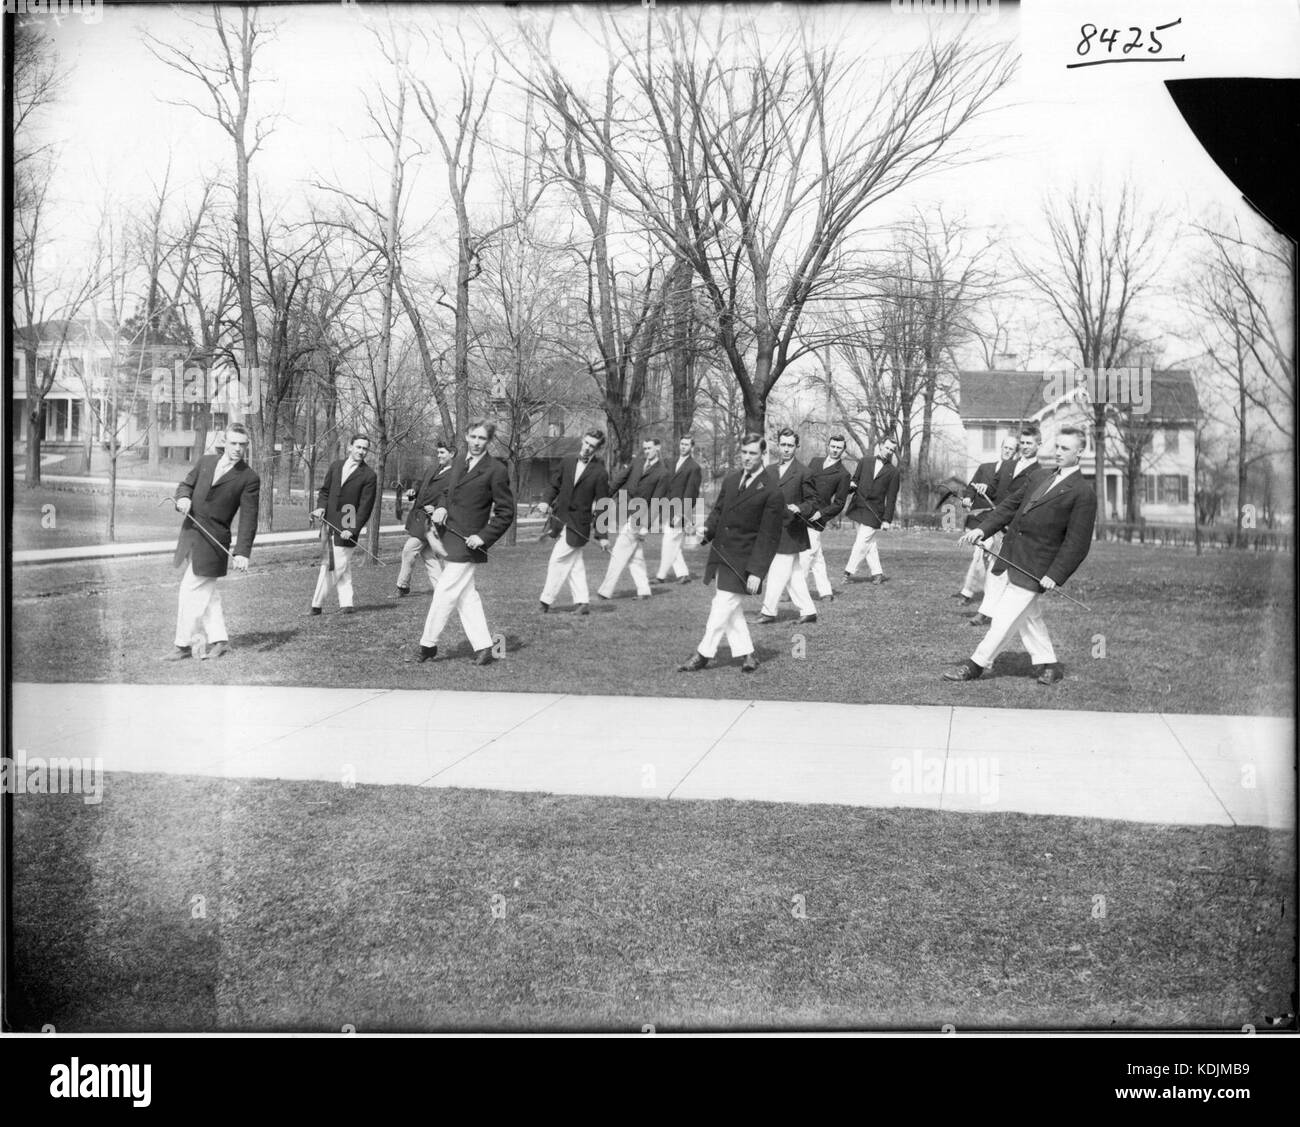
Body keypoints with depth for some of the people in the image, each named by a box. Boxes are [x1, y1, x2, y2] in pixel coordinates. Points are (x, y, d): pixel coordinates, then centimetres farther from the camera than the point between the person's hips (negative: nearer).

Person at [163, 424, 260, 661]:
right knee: (206, 592, 12)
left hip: (213, 540, -6)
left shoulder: (249, 479, -7)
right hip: (190, 532, 6)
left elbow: (248, 519, -11)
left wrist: (242, 553, -19)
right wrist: (183, 497, -6)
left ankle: (183, 644, 8)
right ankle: (219, 640, 23)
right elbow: (186, 484, 19)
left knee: (190, 591, -5)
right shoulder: (205, 462, 9)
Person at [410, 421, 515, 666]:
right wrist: (441, 507, 2)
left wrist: (483, 537, -15)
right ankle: (483, 647, 16)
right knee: (466, 595, 10)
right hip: (448, 536, 8)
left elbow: (506, 513, -8)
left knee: (444, 593, -4)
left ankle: (428, 645, 9)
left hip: (466, 542, -8)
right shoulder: (460, 458, 10)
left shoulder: (495, 471, -12)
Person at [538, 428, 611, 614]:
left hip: (578, 525, -5)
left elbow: (602, 506, -6)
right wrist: (547, 501, -5)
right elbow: (554, 485, 16)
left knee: (558, 560, -5)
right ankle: (581, 601, 15)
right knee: (574, 563, 10)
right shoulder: (566, 463, 6)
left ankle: (546, 601, 6)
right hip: (560, 519, 5)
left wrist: (602, 535, -7)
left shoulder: (599, 473, -7)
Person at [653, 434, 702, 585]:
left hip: (681, 512, -8)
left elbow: (690, 493, -15)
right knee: (673, 546, 10)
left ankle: (661, 576, 5)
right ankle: (683, 574, 17)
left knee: (669, 546, -3)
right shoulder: (674, 464, 15)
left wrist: (680, 514, -18)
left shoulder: (694, 467, -10)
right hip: (670, 510, 8)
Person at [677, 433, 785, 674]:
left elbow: (768, 537, -12)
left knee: (723, 607, -5)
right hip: (720, 552, 7)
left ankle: (703, 654, 6)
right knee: (733, 608, 13)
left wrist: (756, 572, -16)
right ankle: (747, 653, 25)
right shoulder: (730, 480, 8)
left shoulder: (770, 493, -12)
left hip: (742, 560, -7)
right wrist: (706, 531, -3)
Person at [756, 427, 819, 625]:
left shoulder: (803, 472, -8)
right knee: (794, 573, 11)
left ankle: (769, 611, 8)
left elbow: (813, 501, -4)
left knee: (778, 573, -3)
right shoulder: (769, 471, 11)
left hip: (790, 532, -6)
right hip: (772, 530, 6)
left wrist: (800, 509, -23)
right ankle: (807, 611, 18)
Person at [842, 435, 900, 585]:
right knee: (869, 543, 8)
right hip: (858, 507, 3)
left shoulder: (893, 471, 1)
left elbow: (891, 497, 0)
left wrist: (887, 519, -5)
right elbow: (854, 480, 13)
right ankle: (877, 573, 17)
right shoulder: (865, 462, 9)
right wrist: (851, 485, -12)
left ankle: (849, 572, 2)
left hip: (874, 512, -3)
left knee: (861, 543, -6)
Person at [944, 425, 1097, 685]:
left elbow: (1077, 542, -13)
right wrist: (983, 528, 5)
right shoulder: (1040, 476, 14)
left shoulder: (1083, 493, -9)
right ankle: (1048, 665, 26)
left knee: (1004, 617, -4)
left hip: (1034, 567, -7)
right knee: (1029, 616, 15)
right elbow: (1011, 504, 17)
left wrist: (1055, 575, -18)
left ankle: (976, 665, 4)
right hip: (1012, 556, 7)